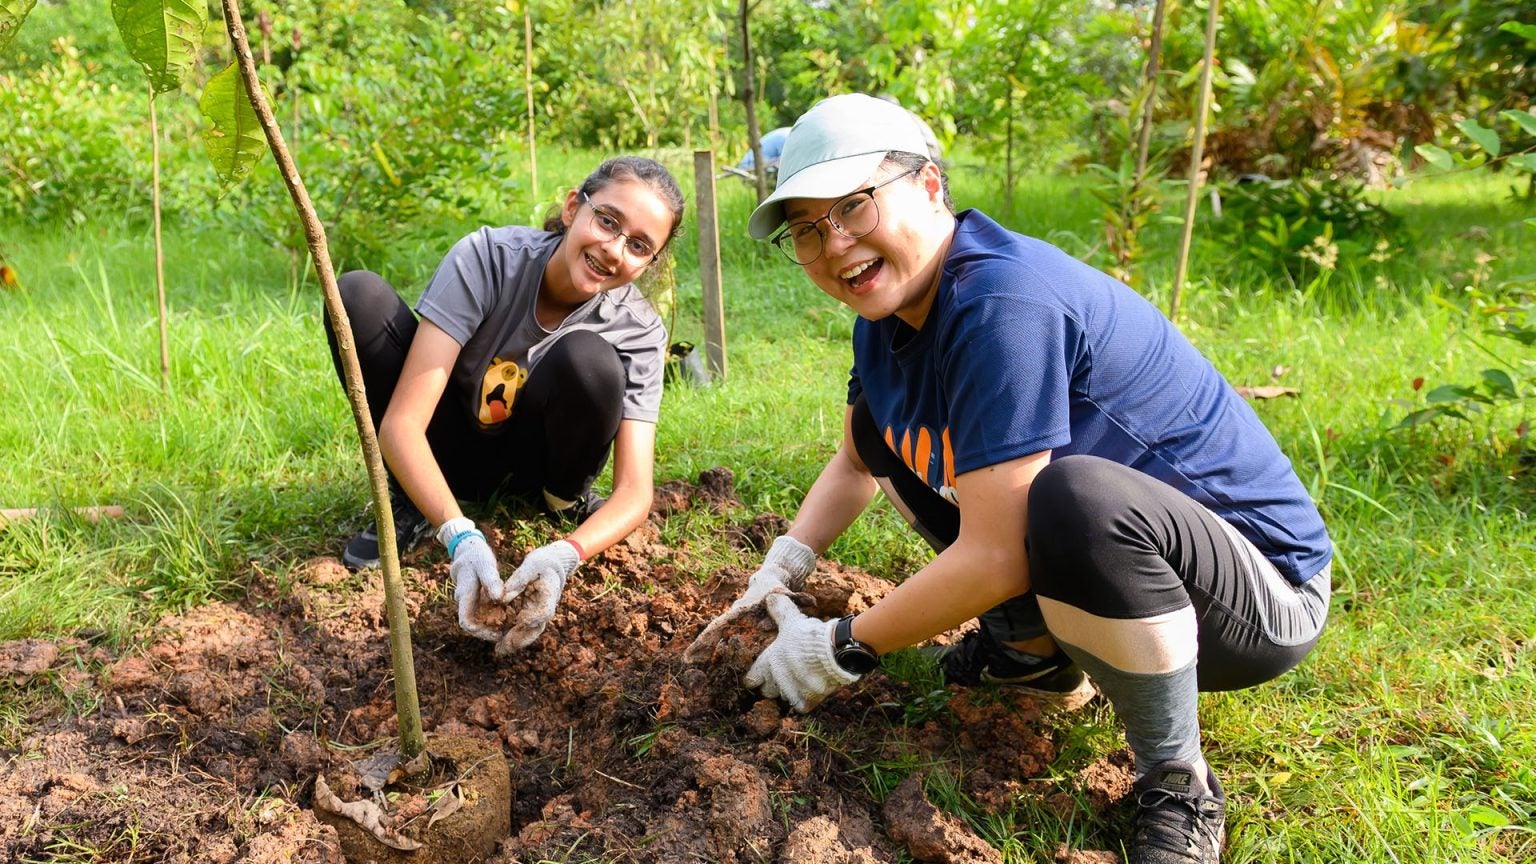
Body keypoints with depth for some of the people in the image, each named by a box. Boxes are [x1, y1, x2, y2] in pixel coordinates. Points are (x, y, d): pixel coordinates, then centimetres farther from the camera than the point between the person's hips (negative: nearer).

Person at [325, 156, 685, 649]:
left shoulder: (637, 332, -22)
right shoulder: (487, 259, -27)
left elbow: (635, 491, -25)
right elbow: (400, 423, -31)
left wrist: (565, 555, -45)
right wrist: (459, 535, -45)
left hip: (532, 460, 0)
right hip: (451, 455, 0)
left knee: (587, 358, -33)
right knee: (357, 295, -24)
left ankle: (564, 501, 0)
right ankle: (411, 501, -8)